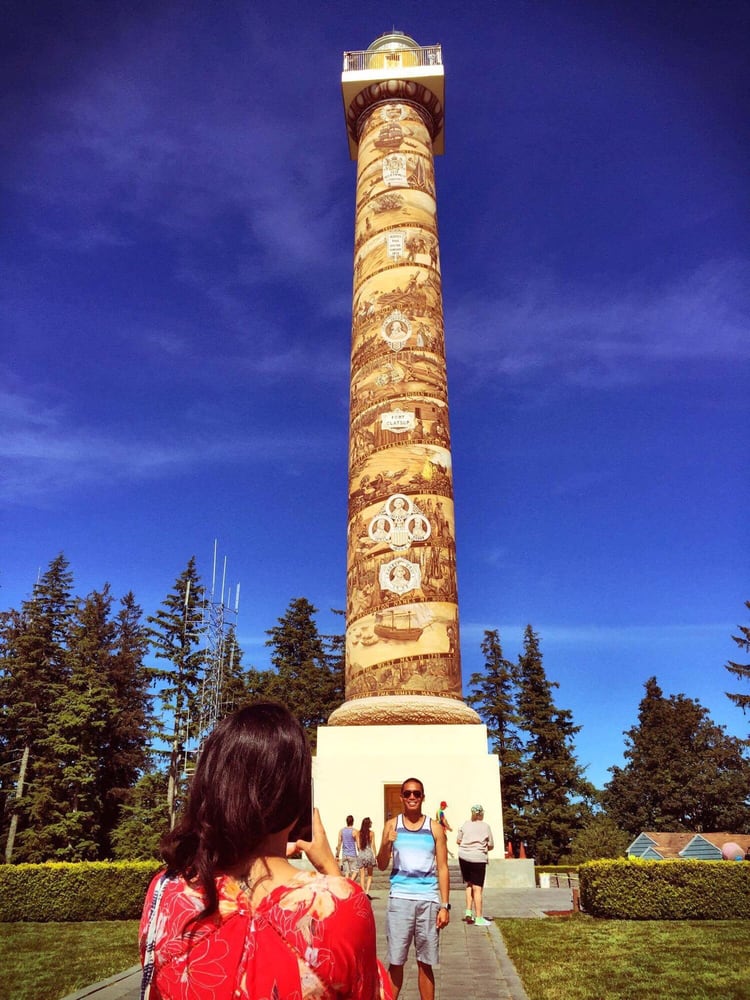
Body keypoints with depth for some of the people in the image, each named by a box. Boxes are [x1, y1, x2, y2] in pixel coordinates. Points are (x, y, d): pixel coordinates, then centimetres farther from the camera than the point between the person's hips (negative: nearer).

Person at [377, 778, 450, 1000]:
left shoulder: (435, 828, 3)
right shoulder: (392, 825, 4)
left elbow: (442, 869, 4)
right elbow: (382, 866, 5)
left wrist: (445, 905, -2)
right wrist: (386, 844, -15)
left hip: (428, 900, 0)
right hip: (400, 898, 0)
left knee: (425, 963, 8)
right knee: (395, 961, 4)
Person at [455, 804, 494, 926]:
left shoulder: (465, 825, 6)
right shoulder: (486, 826, 0)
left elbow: (458, 841, 8)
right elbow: (491, 846, 2)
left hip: (464, 857, 3)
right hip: (478, 858, -3)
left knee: (469, 884, 19)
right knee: (477, 888, 1)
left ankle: (468, 912, 14)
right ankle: (478, 918, 5)